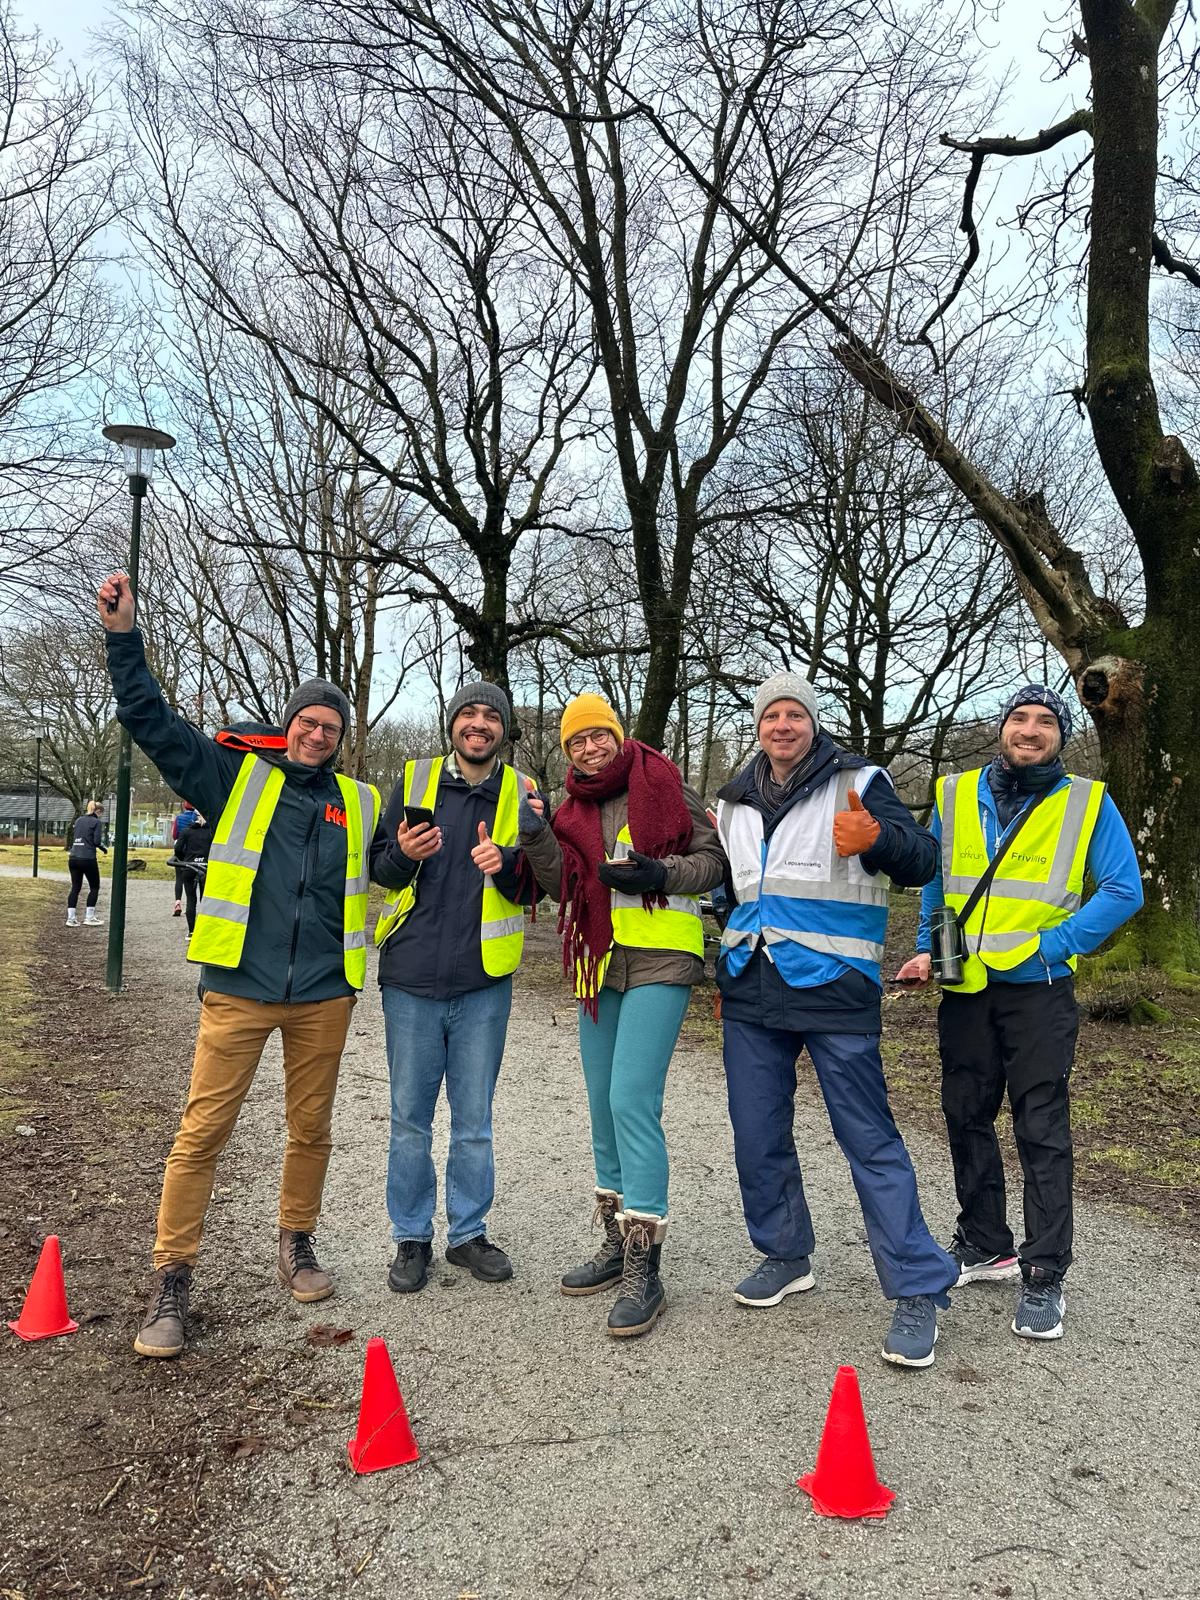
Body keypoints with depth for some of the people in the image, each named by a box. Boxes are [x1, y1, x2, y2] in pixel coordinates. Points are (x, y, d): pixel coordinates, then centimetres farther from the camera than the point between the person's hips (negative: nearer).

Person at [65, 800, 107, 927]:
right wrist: (104, 848, 7)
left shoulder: (79, 820, 14)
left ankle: (71, 918, 6)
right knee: (94, 887, 8)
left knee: (75, 888, 10)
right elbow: (96, 841, -11)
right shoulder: (97, 822, -5)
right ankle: (89, 917, 7)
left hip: (73, 858, 6)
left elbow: (73, 837, 15)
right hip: (88, 858, -6)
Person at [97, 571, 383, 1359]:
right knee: (203, 1132, -1)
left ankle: (297, 1244, 34)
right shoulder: (237, 773, 3)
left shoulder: (359, 804, 10)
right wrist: (124, 636, -8)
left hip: (323, 997, 3)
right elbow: (153, 721, -1)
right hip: (240, 991, -3)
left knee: (311, 1130, 14)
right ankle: (173, 1280, 13)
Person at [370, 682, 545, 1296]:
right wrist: (403, 854, -16)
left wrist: (507, 864, -16)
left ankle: (468, 1233, 27)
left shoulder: (521, 791, 4)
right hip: (411, 979, 0)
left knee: (474, 1122, 11)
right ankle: (411, 1237, 24)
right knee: (410, 1118, 9)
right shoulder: (414, 779, 3)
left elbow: (535, 888, 5)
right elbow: (378, 867, 6)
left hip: (484, 983, 0)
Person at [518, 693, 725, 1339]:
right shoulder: (576, 809, 12)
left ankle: (644, 1268, -5)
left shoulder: (662, 785, -4)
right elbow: (563, 886, 3)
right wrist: (537, 839, -13)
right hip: (600, 963, 7)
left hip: (659, 961, -7)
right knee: (603, 1105, 13)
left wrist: (660, 873, -19)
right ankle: (618, 1242, 28)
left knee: (632, 1102, -14)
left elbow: (714, 860, -3)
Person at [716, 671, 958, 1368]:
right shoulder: (736, 801, 14)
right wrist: (723, 970, 22)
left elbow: (922, 860, -11)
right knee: (758, 1137, 13)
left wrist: (875, 838, -33)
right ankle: (786, 1256, 32)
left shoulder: (858, 783, -3)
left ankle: (919, 1290, 9)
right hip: (750, 994, 6)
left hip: (835, 991, -6)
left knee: (870, 1139, -3)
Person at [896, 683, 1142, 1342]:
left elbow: (1123, 890, -7)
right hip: (964, 991, 4)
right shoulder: (955, 796, 6)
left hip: (1039, 992, -4)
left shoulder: (1087, 803, -3)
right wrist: (927, 949, 4)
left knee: (1042, 1131, 0)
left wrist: (1048, 945, -16)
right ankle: (983, 1246, 30)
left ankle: (1044, 1276, 12)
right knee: (966, 1119, 12)